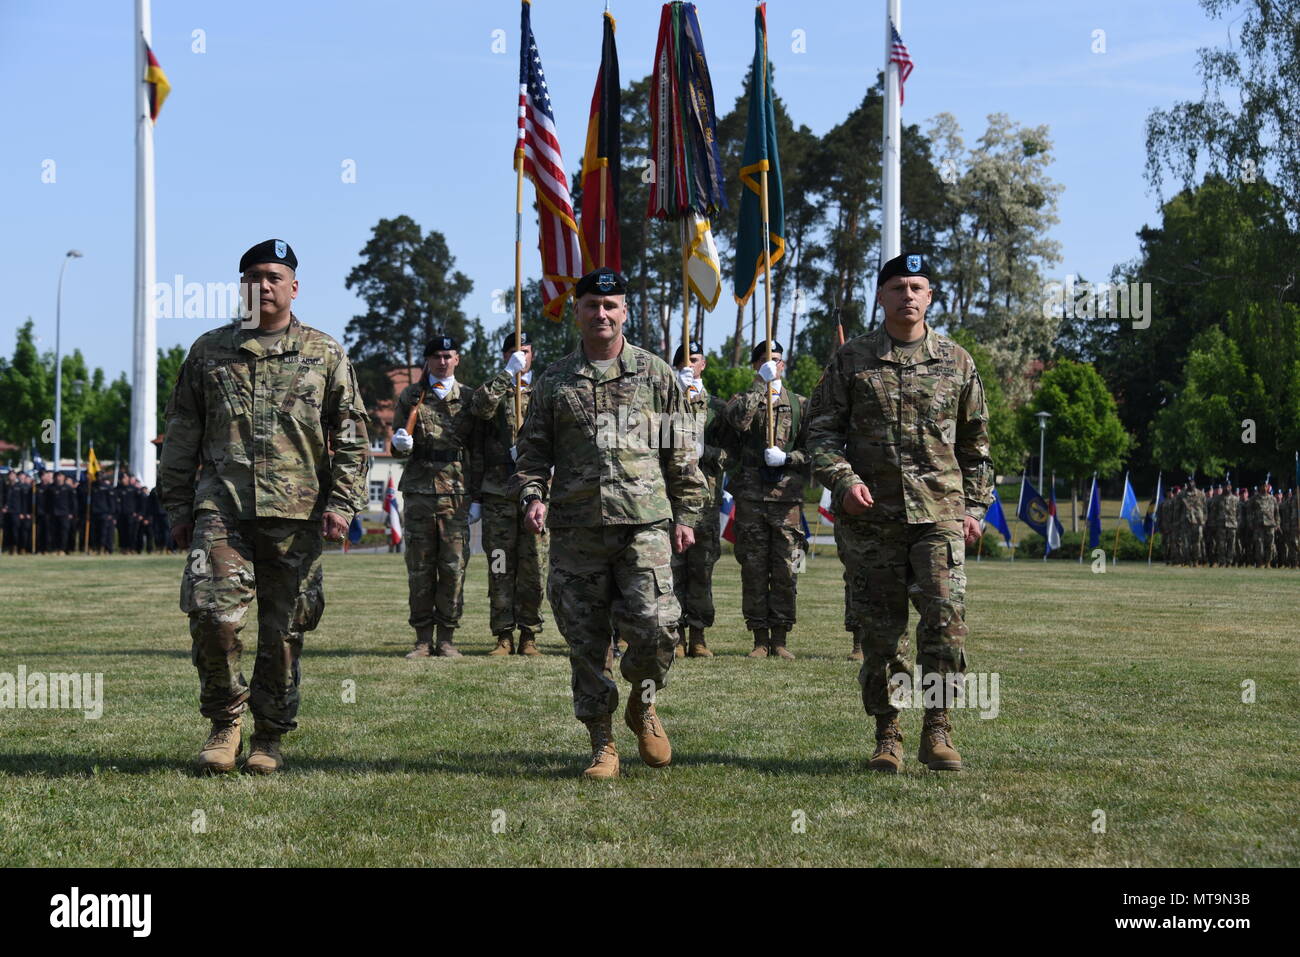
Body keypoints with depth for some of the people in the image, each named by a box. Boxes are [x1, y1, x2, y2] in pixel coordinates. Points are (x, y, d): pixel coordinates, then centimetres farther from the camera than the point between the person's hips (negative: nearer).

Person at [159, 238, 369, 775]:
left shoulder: (325, 356, 10)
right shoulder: (209, 352, 13)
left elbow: (351, 435, 7)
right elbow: (180, 434, 16)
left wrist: (342, 503, -3)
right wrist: (177, 507, 10)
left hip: (296, 514, 0)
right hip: (220, 507, 0)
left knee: (284, 630, 3)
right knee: (213, 614, -15)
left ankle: (270, 736, 17)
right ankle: (224, 722, 5)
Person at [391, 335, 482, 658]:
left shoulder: (469, 398, 9)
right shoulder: (410, 397, 9)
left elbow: (478, 453, 8)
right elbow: (400, 448, 11)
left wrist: (476, 498, 2)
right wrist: (400, 444, -14)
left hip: (457, 493, 0)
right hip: (418, 491, 0)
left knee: (454, 566, -1)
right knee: (419, 567, 1)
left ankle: (447, 638, 6)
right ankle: (423, 639, 8)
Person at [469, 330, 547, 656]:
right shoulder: (494, 388, 12)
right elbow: (480, 407, -12)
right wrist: (508, 374, -15)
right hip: (498, 491, 0)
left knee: (532, 566, -1)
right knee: (500, 566, -1)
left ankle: (529, 635, 5)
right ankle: (503, 635, 3)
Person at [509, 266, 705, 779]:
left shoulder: (656, 374, 10)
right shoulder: (554, 381, 12)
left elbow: (682, 453, 11)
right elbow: (533, 449, 14)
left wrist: (686, 515, 6)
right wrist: (531, 494, -4)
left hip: (645, 524, -1)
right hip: (576, 530, 1)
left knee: (653, 625, -15)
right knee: (585, 643, 2)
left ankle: (643, 701, 15)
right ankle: (602, 744, 13)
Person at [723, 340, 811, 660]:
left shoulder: (800, 404, 13)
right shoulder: (743, 400, 11)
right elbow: (739, 420, -14)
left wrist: (786, 458, -7)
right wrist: (762, 383, -12)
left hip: (787, 496, 0)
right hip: (751, 497, 0)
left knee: (786, 571, -1)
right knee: (753, 570, 1)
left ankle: (780, 639, 6)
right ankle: (760, 639, 7)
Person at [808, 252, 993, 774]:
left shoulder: (956, 361, 9)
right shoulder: (851, 360, 5)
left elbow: (975, 441, 16)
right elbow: (821, 428, 5)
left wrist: (974, 507, 11)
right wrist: (844, 480, -11)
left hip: (940, 512, 0)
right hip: (872, 514, 0)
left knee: (946, 616, -13)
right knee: (881, 628, 4)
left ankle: (937, 730, -2)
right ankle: (887, 735, 14)